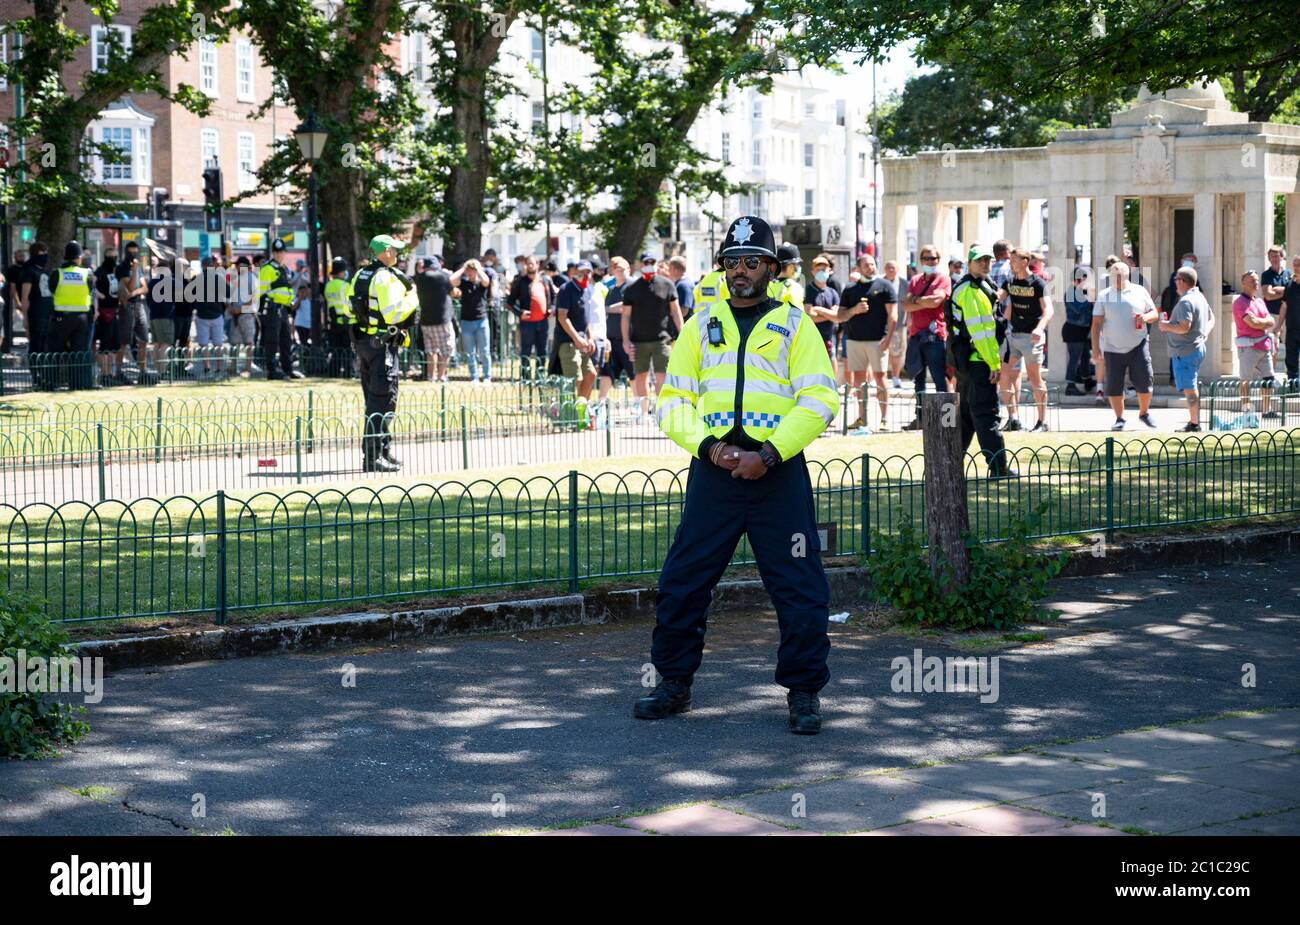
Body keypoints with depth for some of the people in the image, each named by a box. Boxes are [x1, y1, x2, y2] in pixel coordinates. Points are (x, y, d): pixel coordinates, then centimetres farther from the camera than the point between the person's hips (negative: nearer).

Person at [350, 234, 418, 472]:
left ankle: (383, 451, 23)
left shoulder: (361, 276, 12)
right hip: (382, 344, -9)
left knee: (373, 398, 16)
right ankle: (373, 456, -10)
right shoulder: (387, 278, -15)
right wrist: (412, 298, -7)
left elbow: (352, 308, 16)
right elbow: (393, 314, -21)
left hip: (362, 341, 9)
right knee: (383, 400, -7)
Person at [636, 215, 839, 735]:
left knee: (799, 589, -2)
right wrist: (709, 446, -9)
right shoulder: (701, 325, 12)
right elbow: (673, 400, 8)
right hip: (713, 471, 2)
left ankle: (804, 692, 10)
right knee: (682, 583, 3)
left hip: (778, 473, -2)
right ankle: (674, 683, 18)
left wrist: (769, 454, -14)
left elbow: (819, 400, -4)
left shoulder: (794, 326, 5)